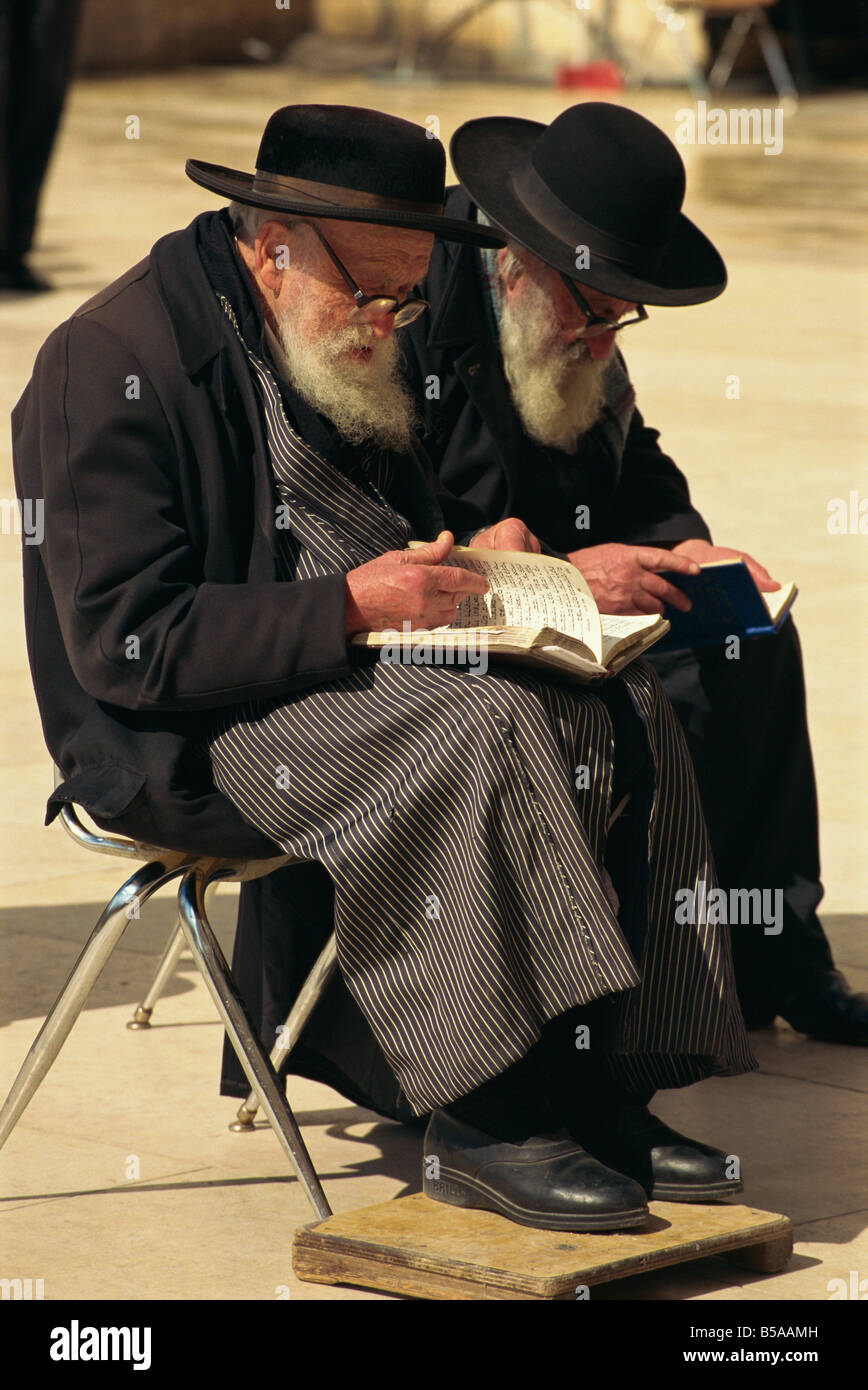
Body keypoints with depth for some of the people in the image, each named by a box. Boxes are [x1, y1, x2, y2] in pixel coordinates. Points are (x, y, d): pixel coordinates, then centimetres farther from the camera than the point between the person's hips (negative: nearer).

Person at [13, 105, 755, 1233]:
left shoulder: (339, 347, 12)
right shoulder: (111, 364, -15)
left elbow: (405, 518, 26)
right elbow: (126, 646, -21)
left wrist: (467, 558, 1)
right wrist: (349, 608, -24)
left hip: (354, 671, 9)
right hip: (178, 746, -9)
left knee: (618, 712, -11)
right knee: (475, 728, -32)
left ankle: (598, 1091, -14)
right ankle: (488, 1123, -27)